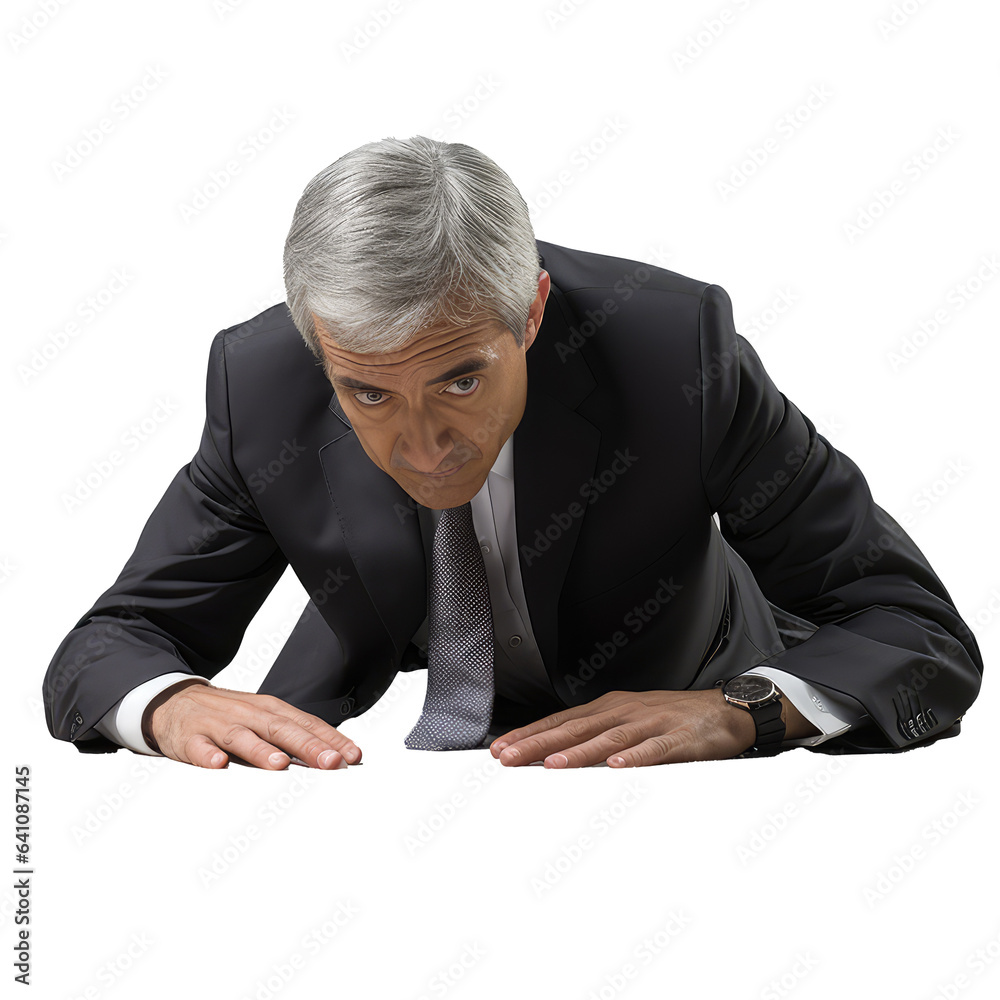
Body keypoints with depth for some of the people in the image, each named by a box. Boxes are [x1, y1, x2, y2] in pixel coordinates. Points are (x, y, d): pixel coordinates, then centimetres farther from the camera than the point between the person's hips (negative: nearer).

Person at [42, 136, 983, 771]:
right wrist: (176, 705, -37)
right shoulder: (258, 381, -22)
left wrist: (738, 711, -42)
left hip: (659, 741, 0)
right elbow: (101, 652, -13)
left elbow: (924, 635, -23)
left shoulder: (677, 345, -27)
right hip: (391, 747, 1)